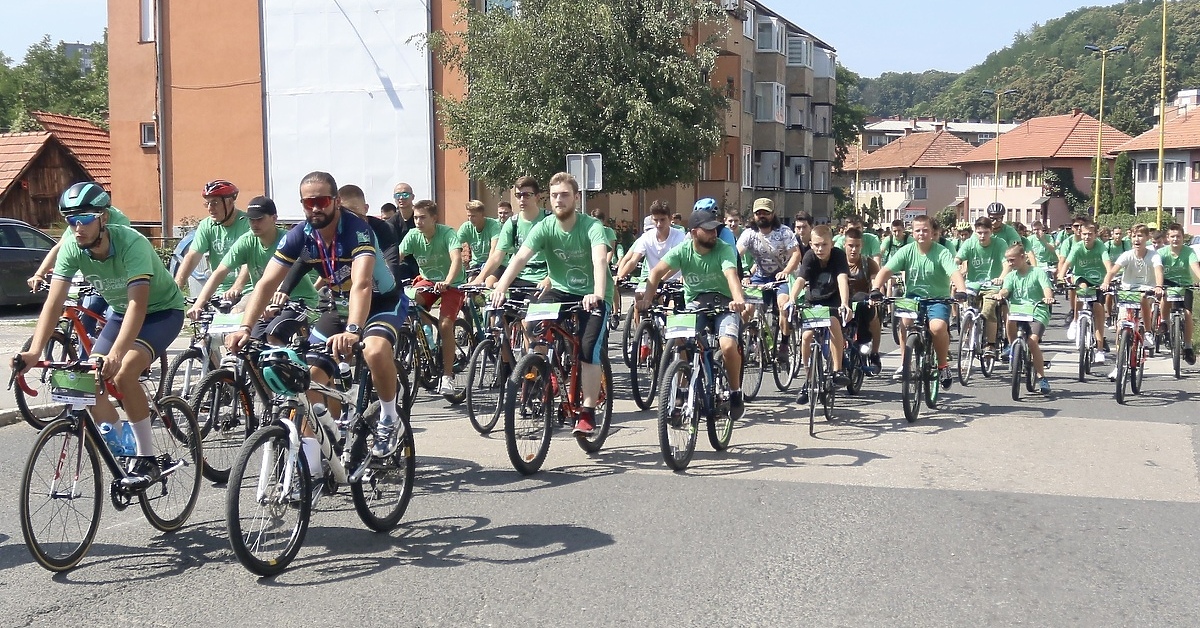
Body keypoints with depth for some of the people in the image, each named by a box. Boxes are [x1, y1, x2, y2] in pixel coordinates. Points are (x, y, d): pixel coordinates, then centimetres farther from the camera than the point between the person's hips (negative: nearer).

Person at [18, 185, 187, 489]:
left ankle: (147, 459, -17)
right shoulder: (71, 248, -17)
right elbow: (54, 302, -22)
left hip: (162, 310, -6)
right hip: (122, 312, 6)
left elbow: (138, 304, -42)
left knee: (124, 373, -29)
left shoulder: (132, 244, -33)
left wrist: (115, 354, -55)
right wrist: (34, 352, -36)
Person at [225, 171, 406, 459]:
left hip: (380, 302, -6)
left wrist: (353, 331, -59)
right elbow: (266, 283, -17)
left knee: (375, 351, -35)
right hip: (341, 306, 6)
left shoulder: (356, 229, -29)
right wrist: (245, 328, -32)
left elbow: (361, 284, -44)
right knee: (311, 372, -9)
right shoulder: (299, 236, -13)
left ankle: (390, 420, -11)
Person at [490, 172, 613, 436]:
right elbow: (520, 257, -24)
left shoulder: (592, 227, -19)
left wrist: (597, 295, -55)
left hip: (592, 297, -3)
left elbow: (600, 260, -36)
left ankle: (588, 413, -5)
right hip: (561, 291, 3)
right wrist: (501, 287, -41)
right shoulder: (545, 228, -11)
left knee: (589, 351, -19)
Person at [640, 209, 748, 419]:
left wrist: (738, 299, -50)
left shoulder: (724, 249, -12)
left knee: (728, 346, -27)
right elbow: (657, 272, -13)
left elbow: (731, 274, -30)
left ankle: (735, 392, -1)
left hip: (723, 303, -2)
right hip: (695, 303, 2)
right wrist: (647, 298, -30)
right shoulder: (683, 250, -5)